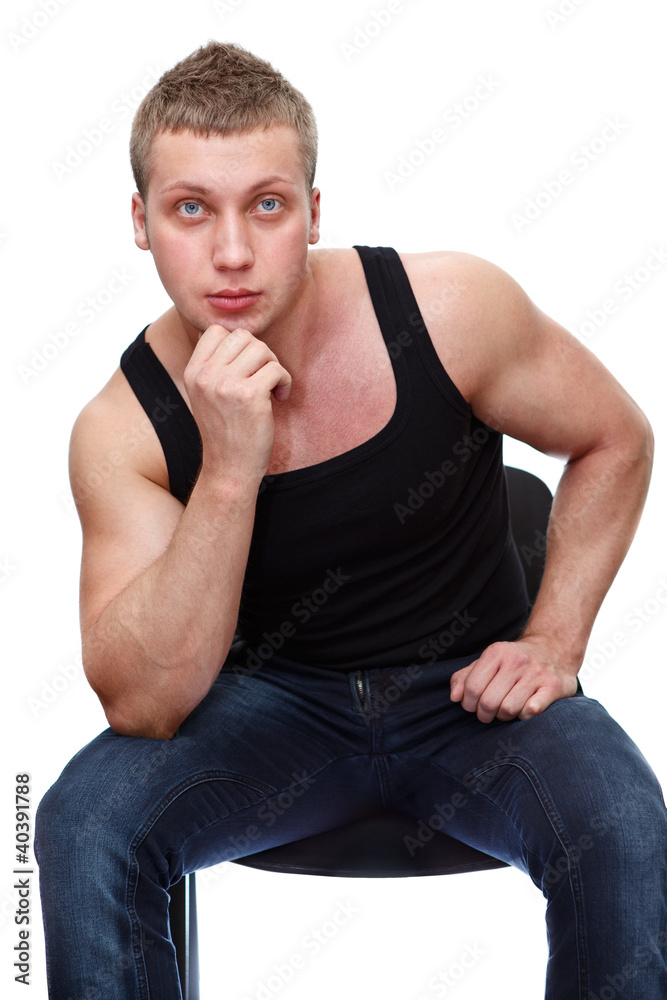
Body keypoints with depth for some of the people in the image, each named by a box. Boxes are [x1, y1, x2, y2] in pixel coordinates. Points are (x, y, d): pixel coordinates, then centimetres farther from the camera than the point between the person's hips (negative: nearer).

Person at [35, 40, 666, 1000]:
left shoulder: (451, 309, -15)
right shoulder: (122, 430, -13)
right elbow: (141, 705, -21)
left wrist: (555, 639, -7)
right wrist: (227, 474, -31)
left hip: (471, 691, 0)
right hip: (279, 700, 1)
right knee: (82, 824, -25)